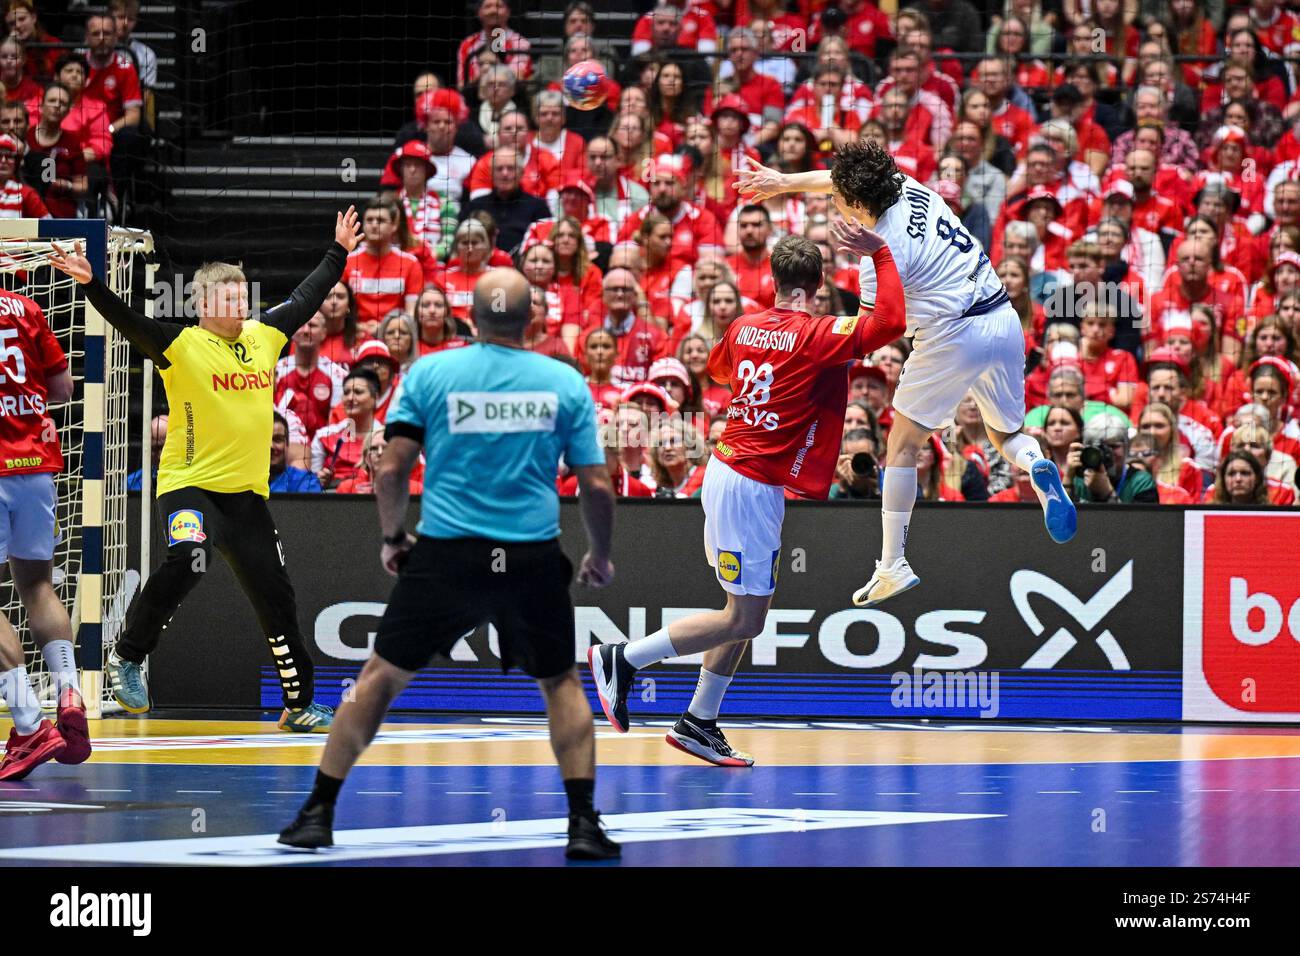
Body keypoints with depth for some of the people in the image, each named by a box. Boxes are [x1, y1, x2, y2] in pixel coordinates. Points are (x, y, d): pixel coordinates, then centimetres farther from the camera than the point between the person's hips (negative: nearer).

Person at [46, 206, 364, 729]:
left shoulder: (262, 336, 8)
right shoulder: (182, 345, -8)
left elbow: (304, 300, 23)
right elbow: (128, 322, -21)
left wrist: (339, 253, 30)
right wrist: (91, 284, -35)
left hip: (247, 491, 6)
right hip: (191, 484, -6)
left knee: (276, 597, 9)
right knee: (188, 558, -32)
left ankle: (300, 704, 21)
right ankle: (127, 656, -15)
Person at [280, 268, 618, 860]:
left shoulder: (430, 373, 0)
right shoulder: (565, 383, 2)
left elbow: (391, 470, -2)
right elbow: (596, 487, 3)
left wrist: (392, 538, 15)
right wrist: (600, 557, 20)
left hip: (444, 557, 0)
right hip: (532, 561, 0)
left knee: (381, 676, 13)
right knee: (561, 683, 19)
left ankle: (319, 814, 12)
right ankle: (584, 824, 8)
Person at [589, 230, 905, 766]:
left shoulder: (745, 328, 5)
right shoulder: (815, 336, -17)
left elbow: (716, 366, 27)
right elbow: (891, 321, -27)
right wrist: (881, 255, -18)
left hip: (730, 471, 9)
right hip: (752, 486, -9)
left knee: (747, 611, 15)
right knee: (744, 619, -2)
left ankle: (698, 724, 19)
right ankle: (621, 660, 0)